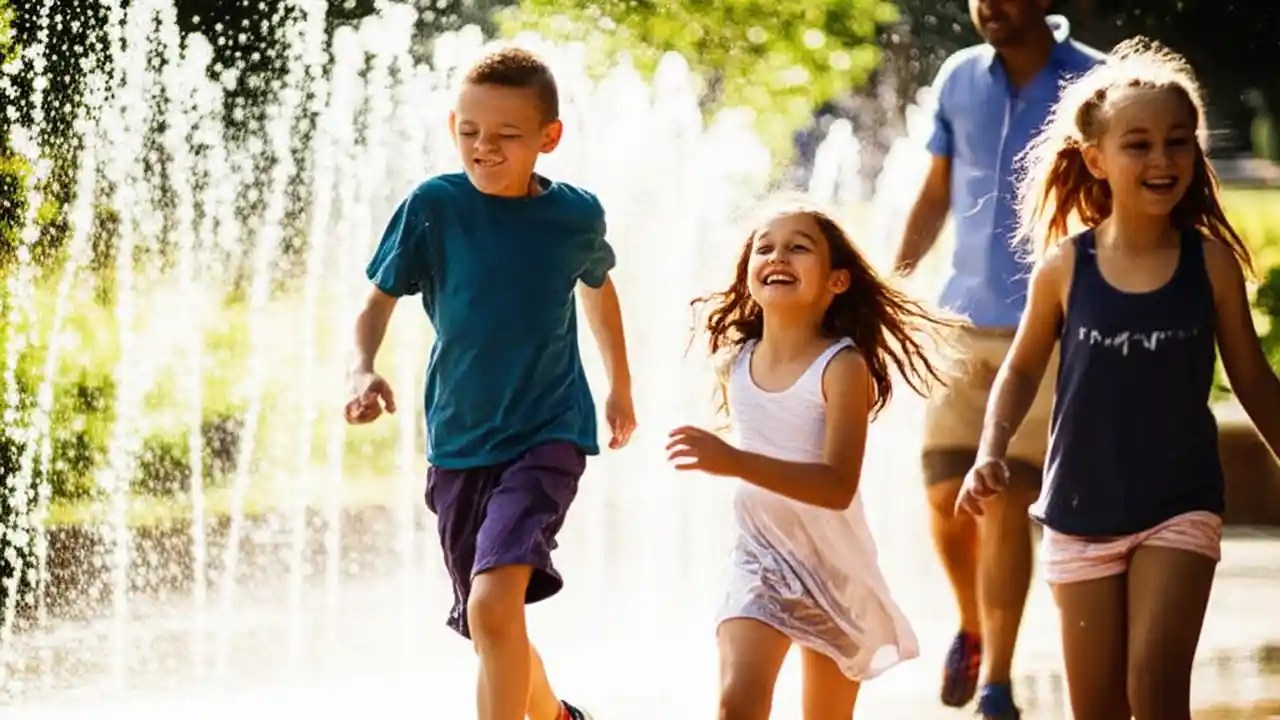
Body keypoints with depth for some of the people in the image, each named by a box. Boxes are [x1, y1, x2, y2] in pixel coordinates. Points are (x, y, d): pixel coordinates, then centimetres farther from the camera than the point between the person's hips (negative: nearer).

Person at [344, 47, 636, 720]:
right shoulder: (432, 207, -9)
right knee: (493, 628, 16)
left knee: (494, 603, -25)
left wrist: (620, 387, 27)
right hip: (459, 442, 2)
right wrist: (363, 370, -23)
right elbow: (379, 300, -2)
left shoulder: (576, 216, -6)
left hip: (547, 436, -2)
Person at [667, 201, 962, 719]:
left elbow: (838, 487, -30)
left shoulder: (843, 367, -20)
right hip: (761, 557, 2)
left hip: (833, 563, -2)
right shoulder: (738, 364, -4)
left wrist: (734, 462, -38)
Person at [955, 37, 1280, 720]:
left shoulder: (1212, 263, -6)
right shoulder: (1065, 267, -5)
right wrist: (991, 453, -5)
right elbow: (1022, 368, 9)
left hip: (1179, 509, -1)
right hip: (1081, 511, 1)